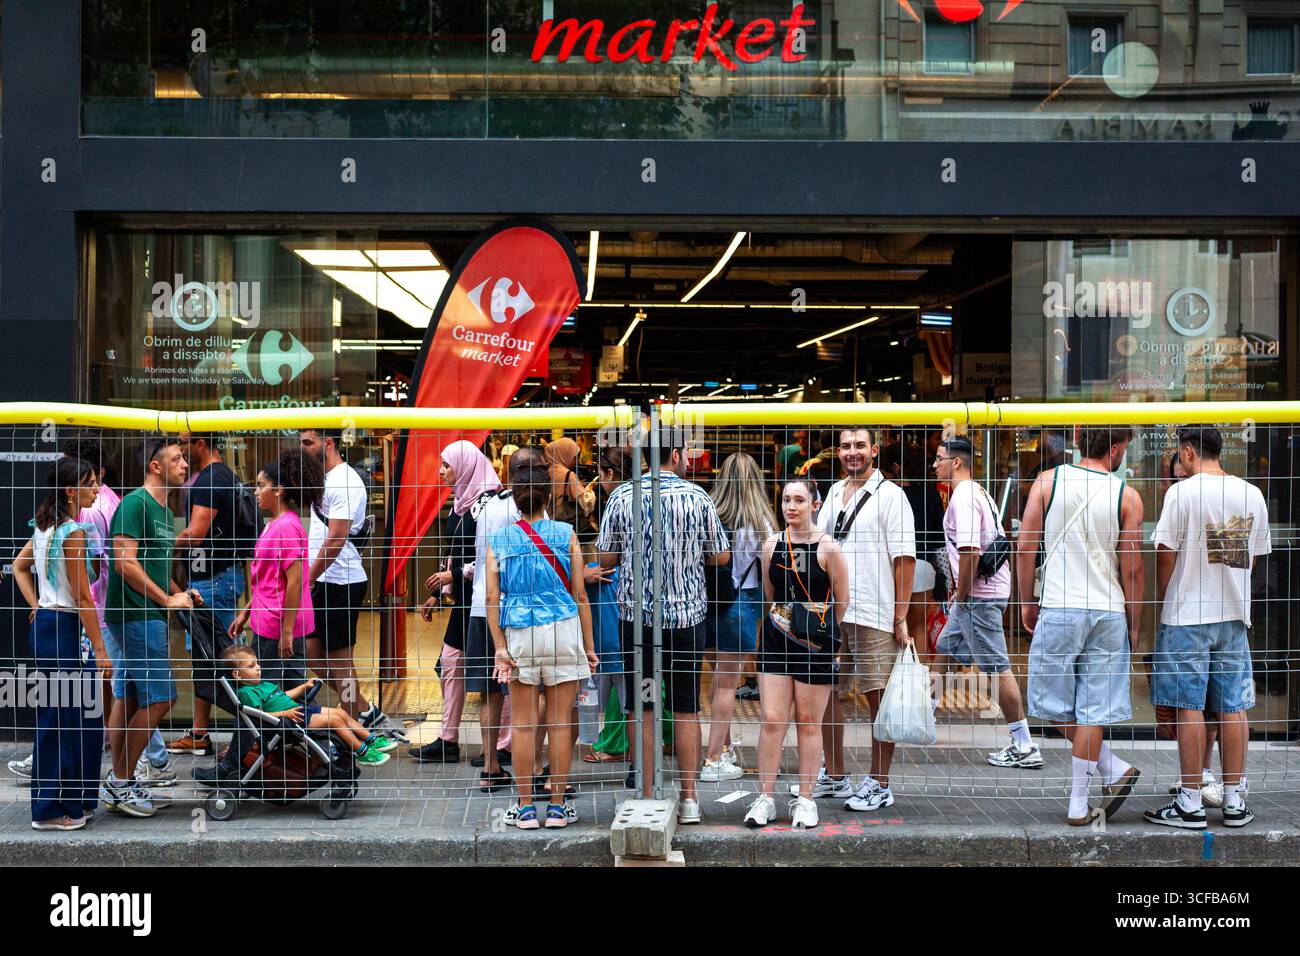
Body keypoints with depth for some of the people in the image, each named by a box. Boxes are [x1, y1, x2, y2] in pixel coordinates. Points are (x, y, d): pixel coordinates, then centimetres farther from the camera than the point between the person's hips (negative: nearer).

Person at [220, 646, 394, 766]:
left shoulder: (263, 684, 19)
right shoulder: (247, 692, -12)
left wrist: (303, 687, 24)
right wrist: (286, 713, -27)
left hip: (298, 708, 10)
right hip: (291, 720, -10)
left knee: (341, 712, 4)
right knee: (334, 719, -18)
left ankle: (373, 740, 8)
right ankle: (362, 752, -13)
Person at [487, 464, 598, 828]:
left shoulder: (499, 539, 4)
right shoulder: (565, 534, 1)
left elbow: (492, 598, -3)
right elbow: (579, 594, 1)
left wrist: (500, 648, -2)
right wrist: (589, 647, 7)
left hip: (519, 634, 1)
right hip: (564, 631, -1)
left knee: (524, 724, 7)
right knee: (560, 722, 5)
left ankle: (526, 808, 11)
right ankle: (557, 806, 11)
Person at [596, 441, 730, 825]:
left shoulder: (622, 496, -3)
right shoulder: (697, 497, -2)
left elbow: (605, 556, 0)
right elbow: (721, 556, 4)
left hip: (637, 614, 0)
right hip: (687, 616, 0)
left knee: (643, 710, 5)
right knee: (687, 710, 7)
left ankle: (647, 798, 8)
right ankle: (689, 799, 11)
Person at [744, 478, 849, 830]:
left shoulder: (828, 548, -7)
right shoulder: (771, 545, 5)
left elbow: (842, 601, 1)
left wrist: (823, 630, 10)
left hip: (815, 643, -3)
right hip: (776, 641, 3)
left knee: (809, 723, 5)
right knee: (772, 720, 0)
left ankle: (805, 801, 15)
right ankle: (765, 799, 8)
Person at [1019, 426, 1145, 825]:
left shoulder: (1048, 481, 0)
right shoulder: (1126, 497, -1)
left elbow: (1025, 549, -1)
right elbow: (1133, 569, -1)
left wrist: (1027, 602, 11)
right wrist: (1134, 625, 10)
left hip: (1058, 610, 0)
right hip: (1108, 613, 1)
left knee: (1057, 706, 14)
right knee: (1091, 711, 5)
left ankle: (1114, 771, 13)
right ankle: (1078, 805, 8)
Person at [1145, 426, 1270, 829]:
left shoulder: (1183, 492, -11)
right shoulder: (1252, 495, 6)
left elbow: (1165, 555, -8)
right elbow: (1252, 558, 12)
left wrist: (1162, 599, 7)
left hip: (1188, 614, -5)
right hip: (1235, 614, 5)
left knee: (1190, 708, -1)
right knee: (1233, 708, 9)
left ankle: (1190, 804, 2)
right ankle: (1234, 800, 14)